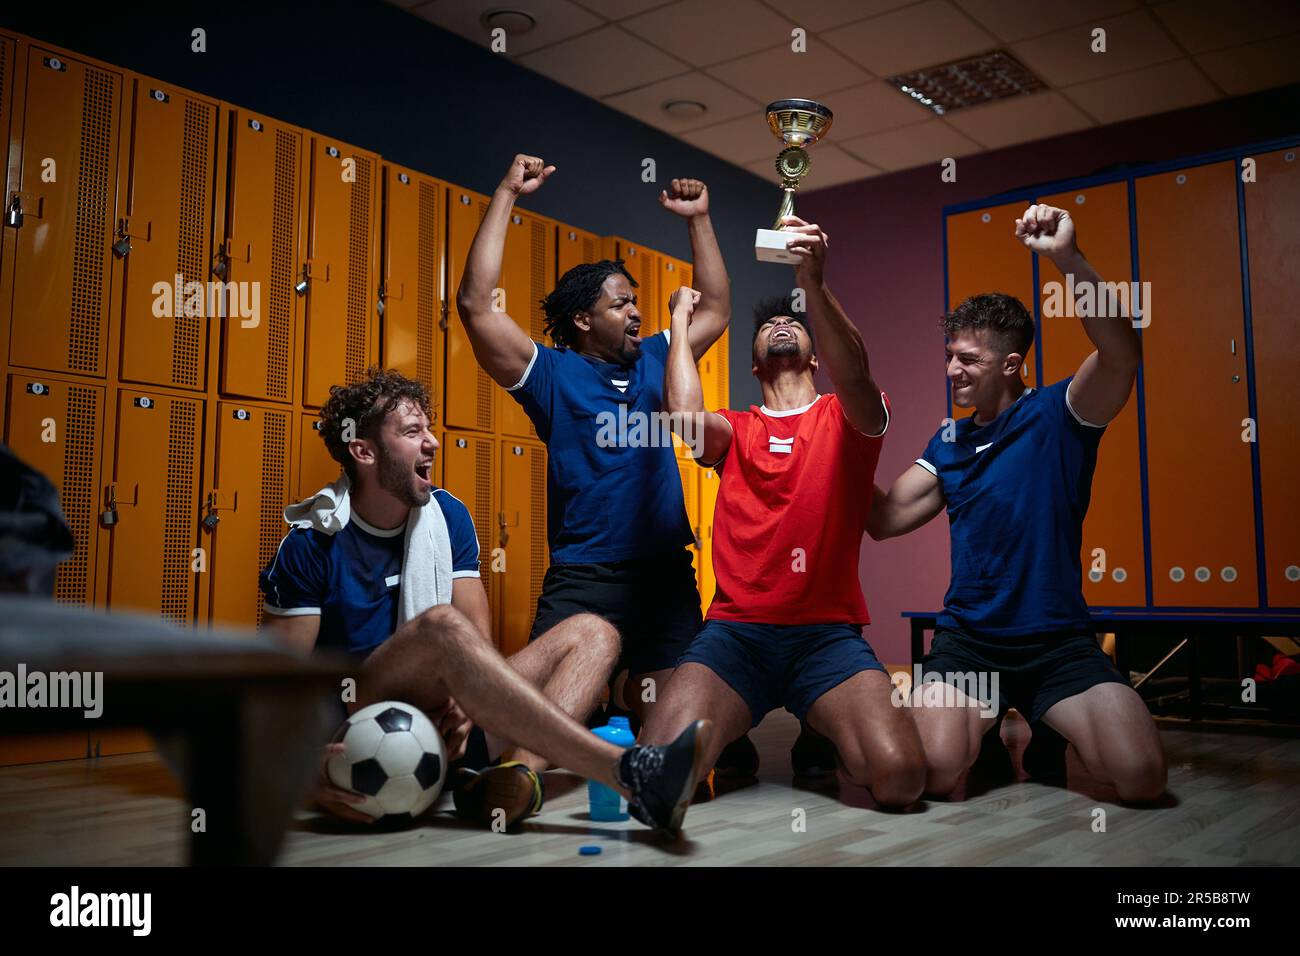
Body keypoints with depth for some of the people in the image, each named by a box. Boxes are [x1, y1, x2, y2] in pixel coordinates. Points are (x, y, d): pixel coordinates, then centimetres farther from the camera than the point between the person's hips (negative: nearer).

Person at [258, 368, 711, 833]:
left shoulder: (448, 515, 7)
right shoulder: (311, 544, -6)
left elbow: (479, 640, 0)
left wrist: (467, 699, -22)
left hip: (441, 715, 6)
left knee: (591, 633, -7)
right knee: (441, 624, -35)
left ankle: (518, 769, -38)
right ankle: (627, 774, -43)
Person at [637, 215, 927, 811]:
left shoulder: (844, 419, 11)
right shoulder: (734, 431, 15)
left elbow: (854, 376, -15)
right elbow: (684, 411, -9)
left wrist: (812, 284, -30)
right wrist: (680, 319, 8)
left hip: (828, 633, 0)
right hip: (735, 631, 1)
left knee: (900, 775, -25)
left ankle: (829, 747, 9)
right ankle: (731, 749, 10)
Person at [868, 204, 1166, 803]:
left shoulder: (1056, 415, -3)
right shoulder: (949, 441, 12)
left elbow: (1122, 352, -23)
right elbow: (885, 521, 9)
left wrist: (1067, 258, -33)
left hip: (1059, 642, -2)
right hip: (967, 639, 3)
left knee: (1141, 775, -22)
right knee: (933, 772, -23)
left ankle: (1047, 735, 12)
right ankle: (990, 729, 13)